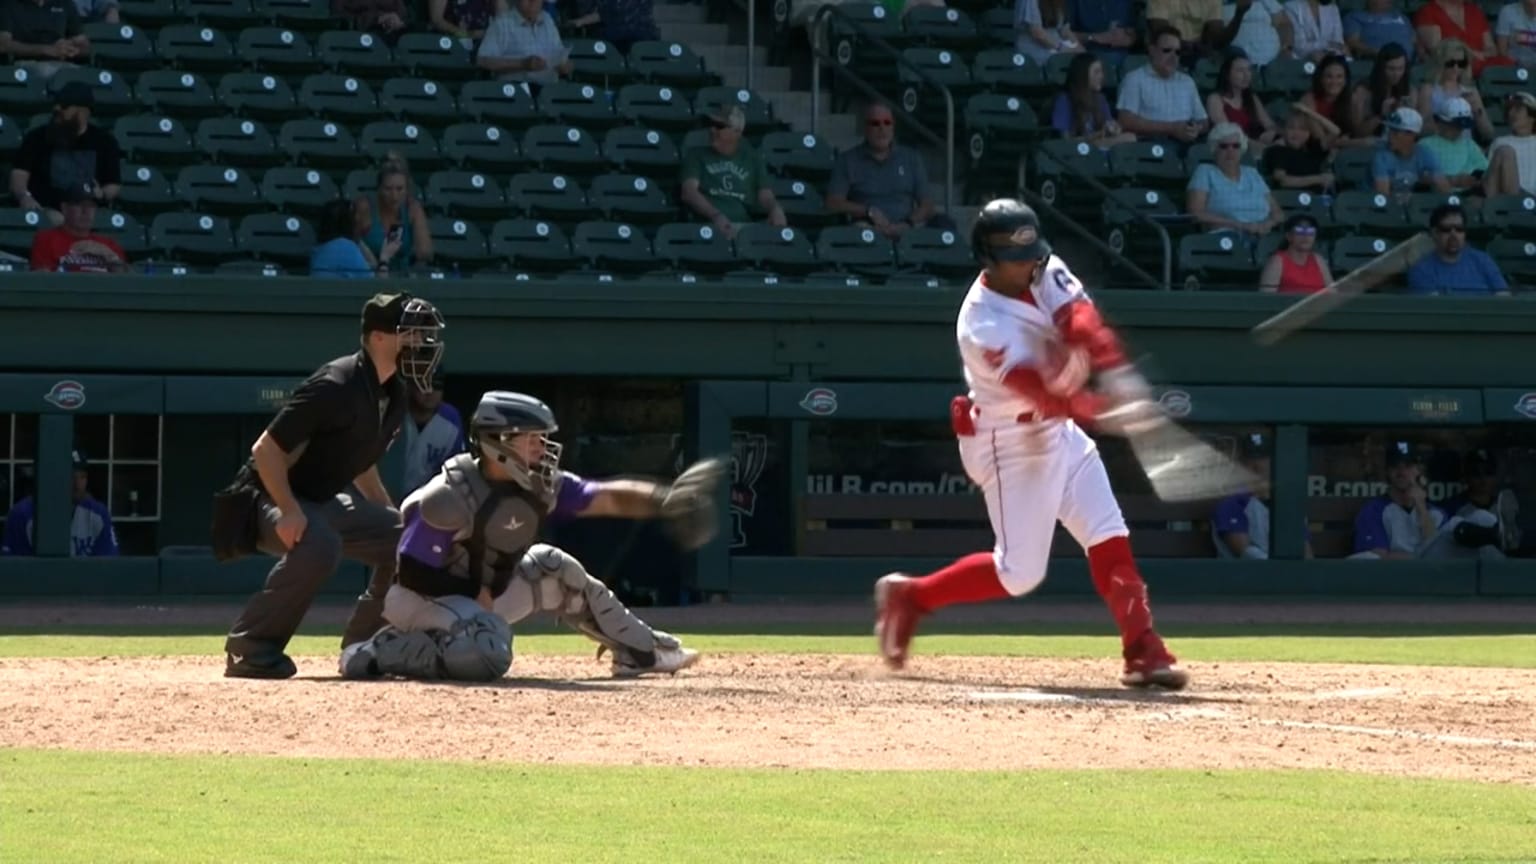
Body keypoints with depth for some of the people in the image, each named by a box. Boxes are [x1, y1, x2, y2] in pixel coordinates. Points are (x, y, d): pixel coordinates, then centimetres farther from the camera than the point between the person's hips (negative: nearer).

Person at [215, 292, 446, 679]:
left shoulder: (393, 394, 3)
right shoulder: (337, 386, -25)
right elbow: (266, 449, -26)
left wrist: (387, 515, 11)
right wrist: (289, 512, -34)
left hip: (324, 501, 10)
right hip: (267, 498, -10)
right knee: (318, 545, -37)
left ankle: (363, 646, 17)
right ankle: (249, 647, -26)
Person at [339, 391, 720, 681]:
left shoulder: (540, 485, -6)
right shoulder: (451, 497, -27)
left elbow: (609, 498, -15)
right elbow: (412, 574, -24)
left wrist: (664, 500, -33)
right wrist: (477, 596, -20)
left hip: (482, 596, 9)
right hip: (426, 597, -9)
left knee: (552, 569, 9)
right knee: (488, 656, -34)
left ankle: (639, 651, 23)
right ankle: (383, 652, -20)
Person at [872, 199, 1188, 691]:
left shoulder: (1046, 275, -5)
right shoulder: (982, 323, -26)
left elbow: (1082, 321, -19)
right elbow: (1039, 391, -34)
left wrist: (1116, 374, -38)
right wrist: (1102, 412, -46)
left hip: (1060, 430, 7)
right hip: (1011, 444, -7)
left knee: (1110, 539, -1)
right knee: (1019, 573, -5)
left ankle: (1144, 653, -1)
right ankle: (910, 596, 13)